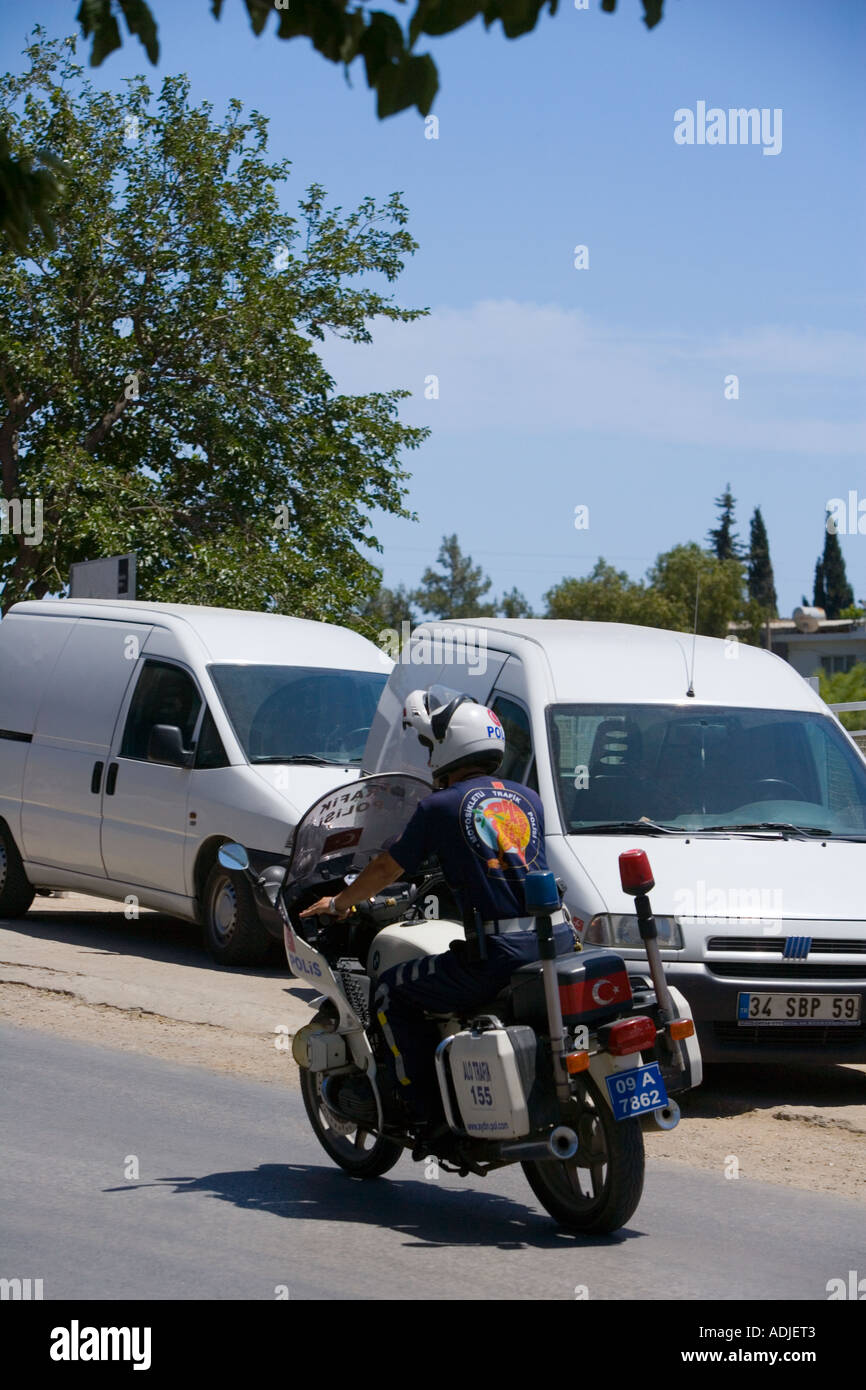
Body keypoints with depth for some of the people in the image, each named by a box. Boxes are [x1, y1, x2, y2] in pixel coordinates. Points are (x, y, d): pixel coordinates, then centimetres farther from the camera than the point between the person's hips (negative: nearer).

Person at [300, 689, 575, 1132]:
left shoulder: (440, 806, 1)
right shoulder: (528, 799, 16)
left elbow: (387, 869, 10)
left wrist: (337, 904, 28)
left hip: (498, 956, -6)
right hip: (559, 944, 6)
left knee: (392, 993, 12)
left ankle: (431, 1114, 9)